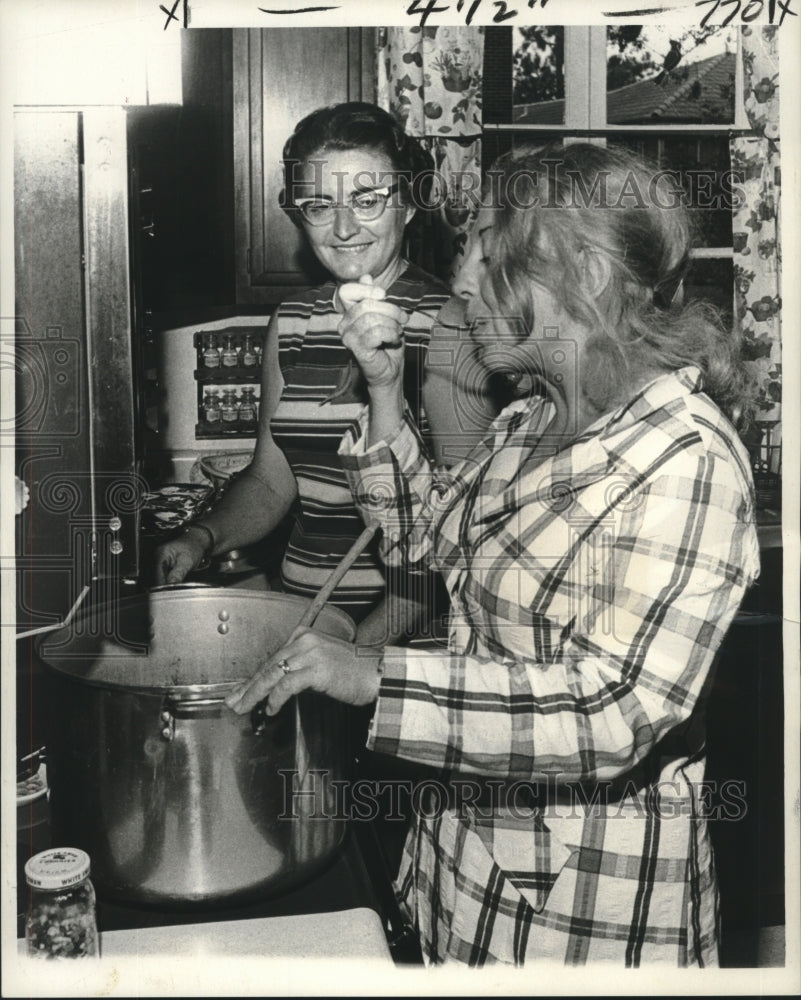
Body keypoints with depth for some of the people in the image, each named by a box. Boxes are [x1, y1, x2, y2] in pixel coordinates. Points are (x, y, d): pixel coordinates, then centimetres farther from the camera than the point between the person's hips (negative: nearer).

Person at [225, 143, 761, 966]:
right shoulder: (530, 422, 3)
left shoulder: (686, 460, -24)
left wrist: (373, 678, -35)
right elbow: (425, 535, 16)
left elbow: (619, 711, -30)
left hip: (590, 882, -7)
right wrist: (385, 389, 3)